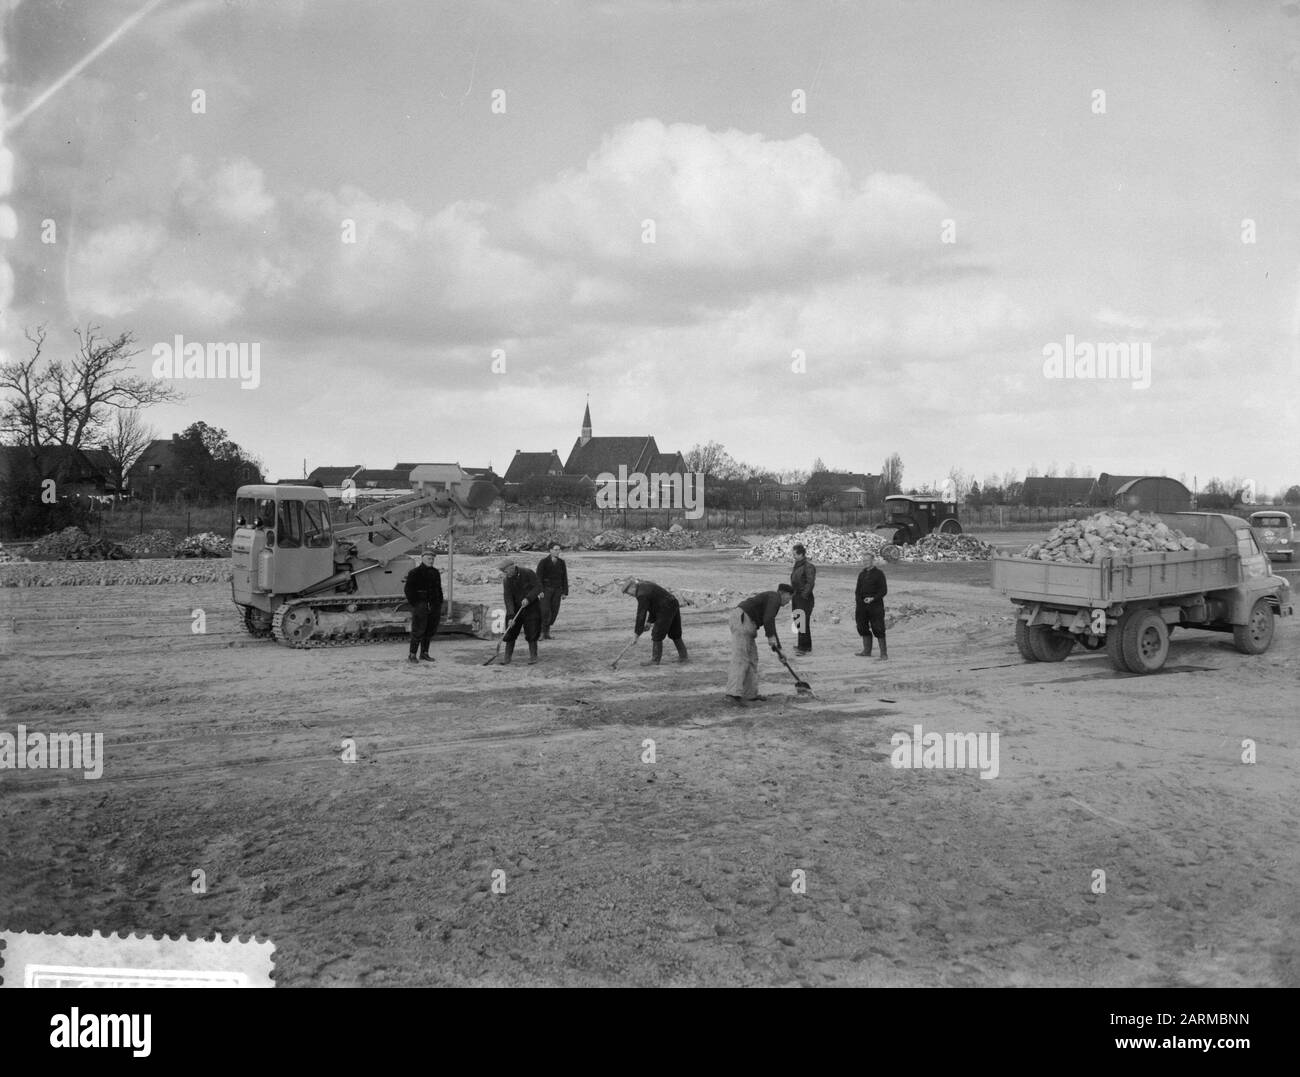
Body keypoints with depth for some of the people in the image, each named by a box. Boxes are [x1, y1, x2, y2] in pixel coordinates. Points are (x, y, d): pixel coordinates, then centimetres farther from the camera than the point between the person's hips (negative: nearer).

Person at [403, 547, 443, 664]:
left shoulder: (435, 573, 15)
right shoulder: (414, 573, -5)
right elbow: (407, 590, -7)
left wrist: (439, 604, 14)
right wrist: (414, 604, -11)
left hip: (434, 606, 6)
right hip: (420, 606, -6)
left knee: (430, 631, 8)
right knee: (418, 631, -8)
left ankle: (424, 654, 18)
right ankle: (412, 655, -3)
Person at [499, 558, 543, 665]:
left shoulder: (528, 573, -15)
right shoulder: (508, 580, -5)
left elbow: (538, 587, -16)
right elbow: (508, 597, -12)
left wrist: (528, 598, -29)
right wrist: (510, 616, -21)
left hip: (531, 607, -3)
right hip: (516, 608, 3)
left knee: (531, 632, -5)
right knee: (510, 632, -1)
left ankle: (533, 656, 8)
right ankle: (507, 657, 8)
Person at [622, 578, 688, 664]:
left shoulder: (642, 595, -18)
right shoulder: (645, 585, 12)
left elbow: (641, 614, -16)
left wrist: (638, 632, -10)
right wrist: (651, 621, 14)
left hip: (666, 611, -10)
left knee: (657, 635, -2)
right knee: (675, 634, 19)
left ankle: (655, 659, 5)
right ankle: (683, 656, 26)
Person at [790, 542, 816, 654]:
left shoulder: (808, 566, -13)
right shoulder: (797, 566, 15)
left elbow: (810, 583, -18)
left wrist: (804, 595, -21)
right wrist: (792, 596, 17)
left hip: (804, 598, -9)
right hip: (796, 597, 9)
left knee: (803, 622, -9)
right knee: (797, 621, 13)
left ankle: (805, 647, -8)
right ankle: (802, 644, 24)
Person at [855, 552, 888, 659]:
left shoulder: (879, 574, -3)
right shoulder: (861, 574, 15)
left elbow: (884, 590, -7)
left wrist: (873, 598, -19)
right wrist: (855, 606, 10)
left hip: (875, 605, -6)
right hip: (862, 606, 6)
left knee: (878, 629, -6)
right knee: (863, 628, 7)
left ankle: (884, 652, -1)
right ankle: (867, 651, 17)